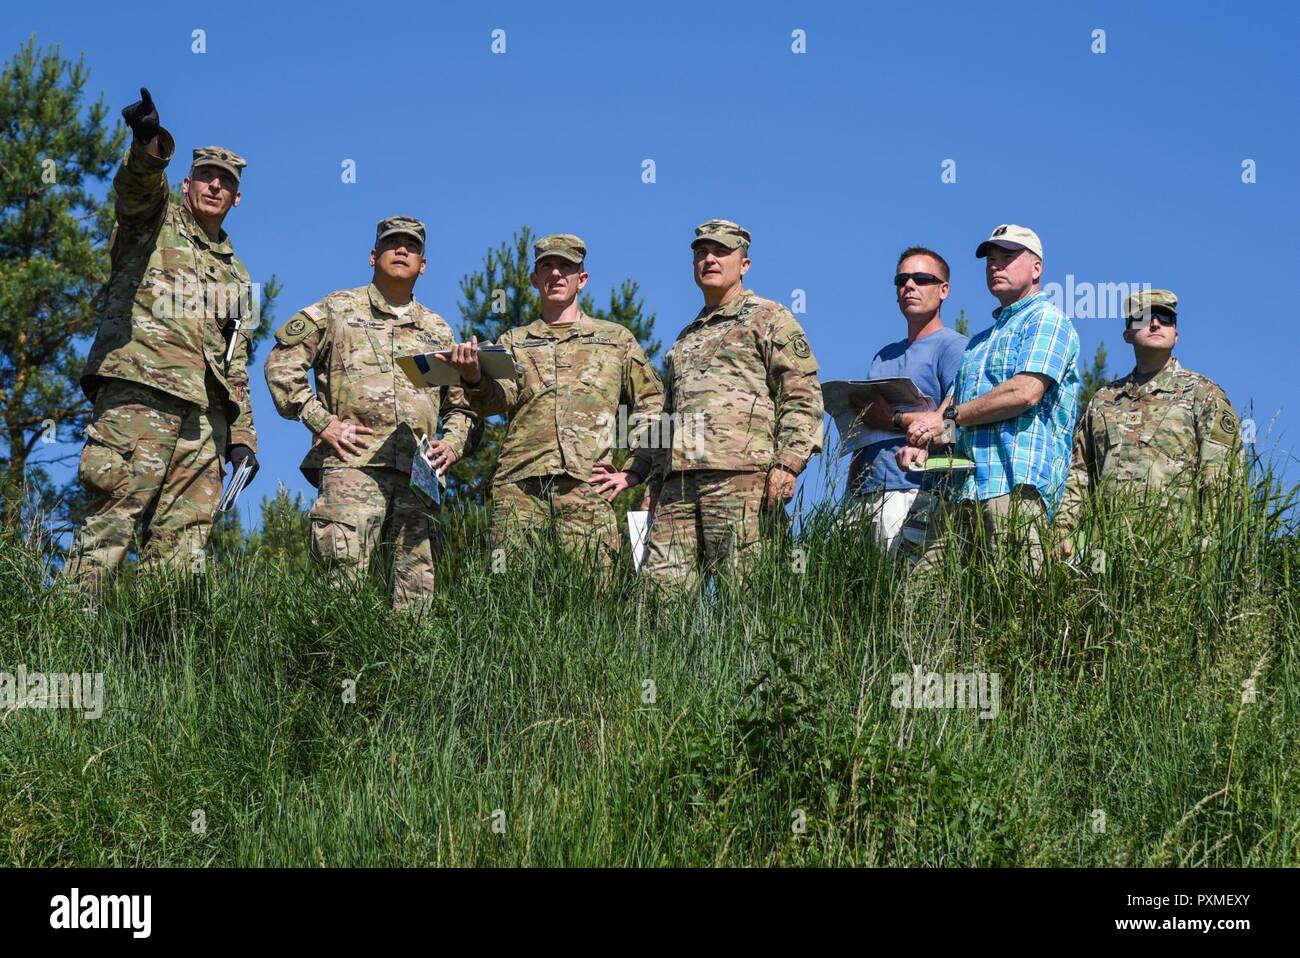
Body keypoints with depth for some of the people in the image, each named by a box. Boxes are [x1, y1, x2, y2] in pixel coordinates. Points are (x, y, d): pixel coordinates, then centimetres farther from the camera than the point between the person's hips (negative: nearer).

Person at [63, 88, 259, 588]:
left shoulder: (236, 275, 31)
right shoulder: (155, 223, 13)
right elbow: (137, 185, -12)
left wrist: (243, 433, 16)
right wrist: (150, 144, -36)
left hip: (205, 415, 6)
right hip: (139, 391, -6)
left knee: (184, 538, -3)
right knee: (112, 520, -16)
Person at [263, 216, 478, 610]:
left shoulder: (438, 331, 24)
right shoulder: (338, 311, 12)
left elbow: (462, 403, 30)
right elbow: (281, 363, 5)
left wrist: (452, 443, 10)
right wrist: (321, 420, -4)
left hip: (417, 474, 4)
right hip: (353, 464, -4)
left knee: (417, 588, -1)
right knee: (344, 578, -15)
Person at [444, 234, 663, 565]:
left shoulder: (617, 339, 20)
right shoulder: (513, 342, 21)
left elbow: (651, 406, 18)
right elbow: (498, 399, 3)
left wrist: (633, 471, 6)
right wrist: (473, 378, -20)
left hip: (587, 486, -1)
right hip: (520, 486, 1)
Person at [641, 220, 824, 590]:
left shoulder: (770, 320, 9)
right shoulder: (686, 339, 30)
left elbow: (802, 396, -2)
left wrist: (787, 464, -14)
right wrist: (658, 483, 21)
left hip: (739, 475, -6)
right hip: (678, 480, 7)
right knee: (660, 583, -5)